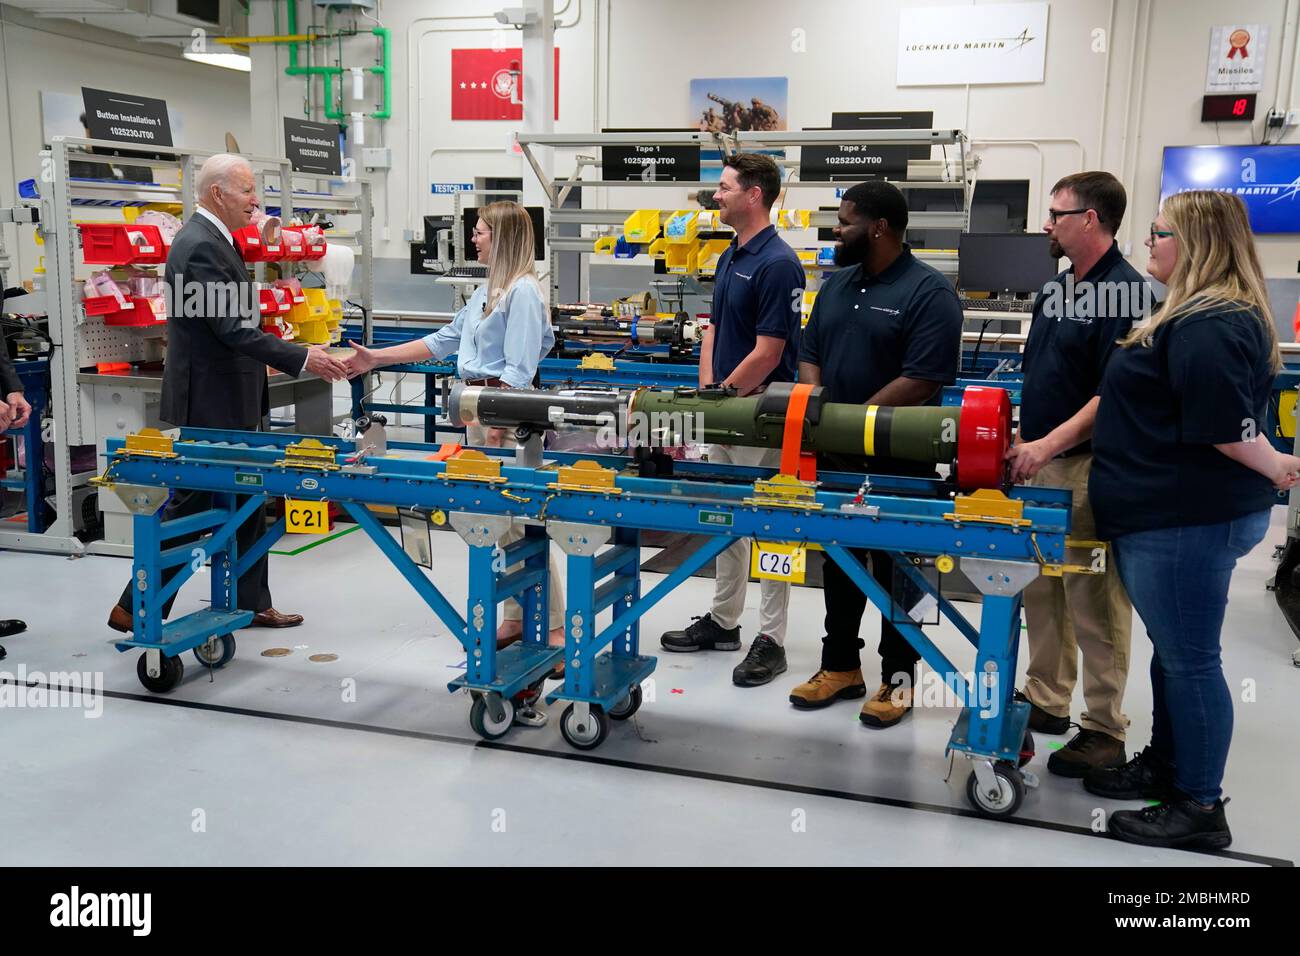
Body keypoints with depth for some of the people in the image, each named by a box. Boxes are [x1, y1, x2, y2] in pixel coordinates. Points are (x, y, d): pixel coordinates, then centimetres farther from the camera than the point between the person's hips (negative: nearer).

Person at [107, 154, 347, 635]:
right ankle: (135, 609, 12)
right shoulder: (200, 245, -19)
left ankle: (251, 604, 23)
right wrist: (302, 358, -25)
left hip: (228, 401, 10)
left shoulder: (211, 238, 13)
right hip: (210, 403, -10)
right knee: (189, 507, -1)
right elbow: (233, 328, -26)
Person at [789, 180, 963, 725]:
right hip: (836, 458, 7)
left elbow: (923, 380, -20)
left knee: (896, 572, 5)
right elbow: (810, 356, 15)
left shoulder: (929, 292, -13)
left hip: (897, 462, -7)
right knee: (839, 564, 14)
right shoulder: (836, 286, 10)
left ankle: (898, 678, 18)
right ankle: (840, 667, 28)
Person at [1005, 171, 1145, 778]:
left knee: (1093, 601, -2)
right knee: (1040, 590, 15)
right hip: (1038, 461, 9)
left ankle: (1105, 732, 8)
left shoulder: (1126, 293, -13)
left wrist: (1049, 444, -24)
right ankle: (1047, 701, 29)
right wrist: (1021, 440, 14)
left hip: (1087, 467, -9)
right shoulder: (1057, 289, 14)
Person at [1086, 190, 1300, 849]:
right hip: (1174, 514, 11)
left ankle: (1199, 809, 12)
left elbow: (1227, 427, -24)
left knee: (1189, 658, -1)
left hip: (1188, 521, -11)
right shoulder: (1200, 316, 14)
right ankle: (1165, 765, 36)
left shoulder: (1207, 326, -22)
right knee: (1174, 649, 20)